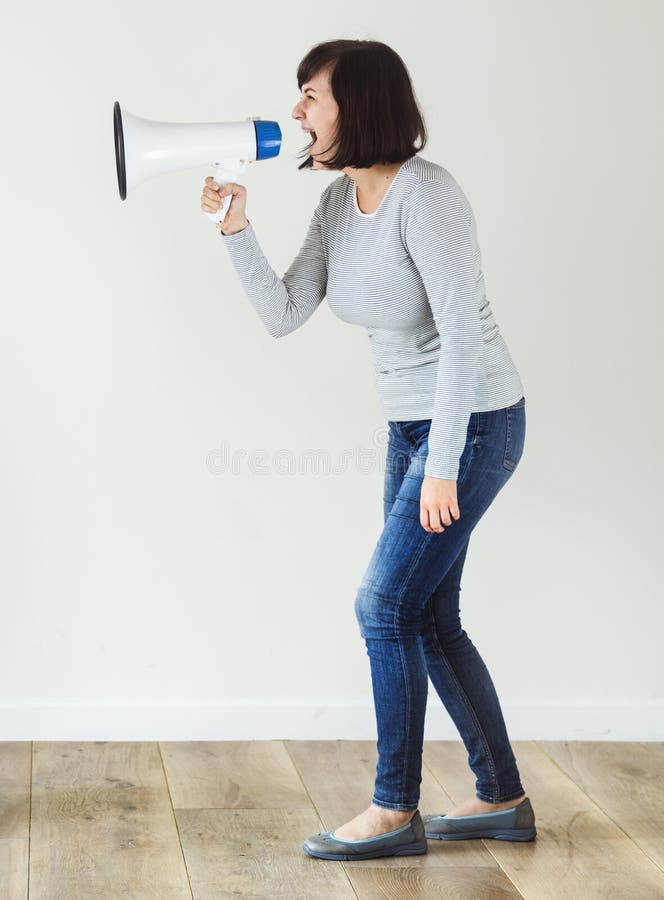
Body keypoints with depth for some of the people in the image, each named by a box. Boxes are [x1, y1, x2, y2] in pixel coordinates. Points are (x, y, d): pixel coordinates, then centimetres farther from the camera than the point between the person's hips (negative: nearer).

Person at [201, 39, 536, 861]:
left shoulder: (425, 194, -22)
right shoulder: (340, 202, 4)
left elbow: (463, 332, -25)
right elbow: (282, 314, 2)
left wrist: (442, 467, -25)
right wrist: (235, 228, -11)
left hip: (473, 425, -9)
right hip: (413, 425, 9)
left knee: (386, 607, -6)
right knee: (427, 619, 11)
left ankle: (395, 811, 9)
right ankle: (502, 799, 23)